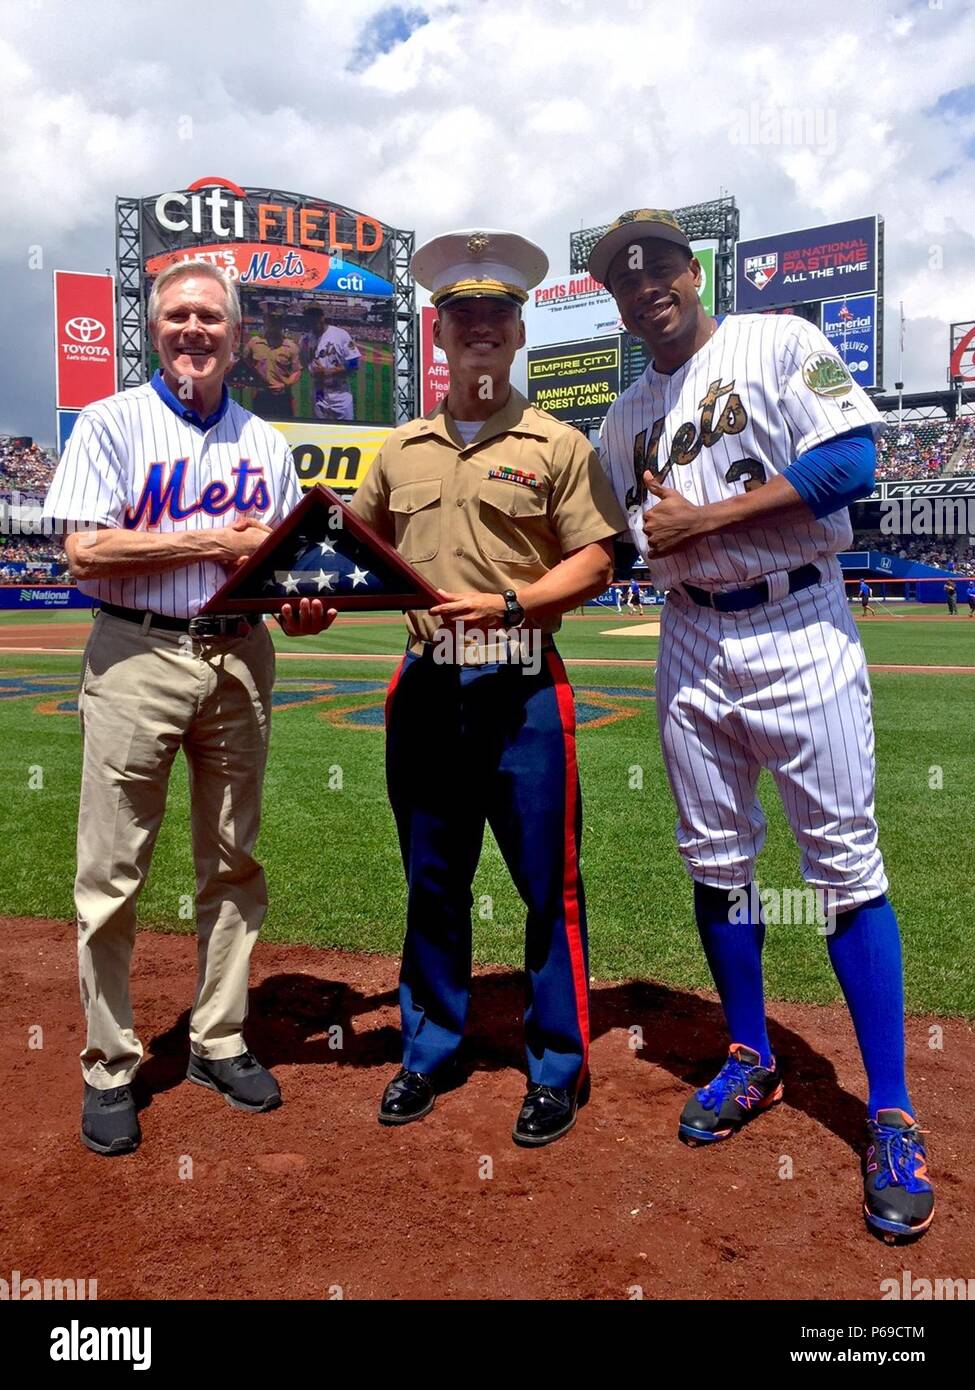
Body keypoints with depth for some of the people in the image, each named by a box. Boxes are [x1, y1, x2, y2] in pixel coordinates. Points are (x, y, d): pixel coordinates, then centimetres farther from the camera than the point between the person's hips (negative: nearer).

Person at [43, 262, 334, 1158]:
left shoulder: (266, 444, 14)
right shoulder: (112, 424, 1)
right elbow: (86, 552, -10)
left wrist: (303, 605, -7)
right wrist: (213, 543, -13)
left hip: (241, 659, 4)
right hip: (138, 658, -4)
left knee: (234, 865, 10)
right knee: (112, 875, -1)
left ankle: (218, 1043, 24)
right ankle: (110, 1068, 14)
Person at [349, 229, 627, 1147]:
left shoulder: (558, 445, 2)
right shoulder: (401, 449, 14)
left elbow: (594, 564, -3)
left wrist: (505, 604, -16)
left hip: (521, 689, -3)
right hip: (425, 685, 4)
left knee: (548, 887, 3)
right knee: (431, 883, 14)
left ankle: (558, 1067, 19)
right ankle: (430, 1050, 30)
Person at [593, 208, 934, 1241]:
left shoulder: (780, 344, 0)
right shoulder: (625, 416, 15)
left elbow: (853, 462, -14)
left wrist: (702, 516, -13)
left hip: (798, 636, -5)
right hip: (691, 645, 6)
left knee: (844, 863, -5)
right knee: (714, 861, 10)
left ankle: (890, 1115, 6)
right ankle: (750, 1061, 28)